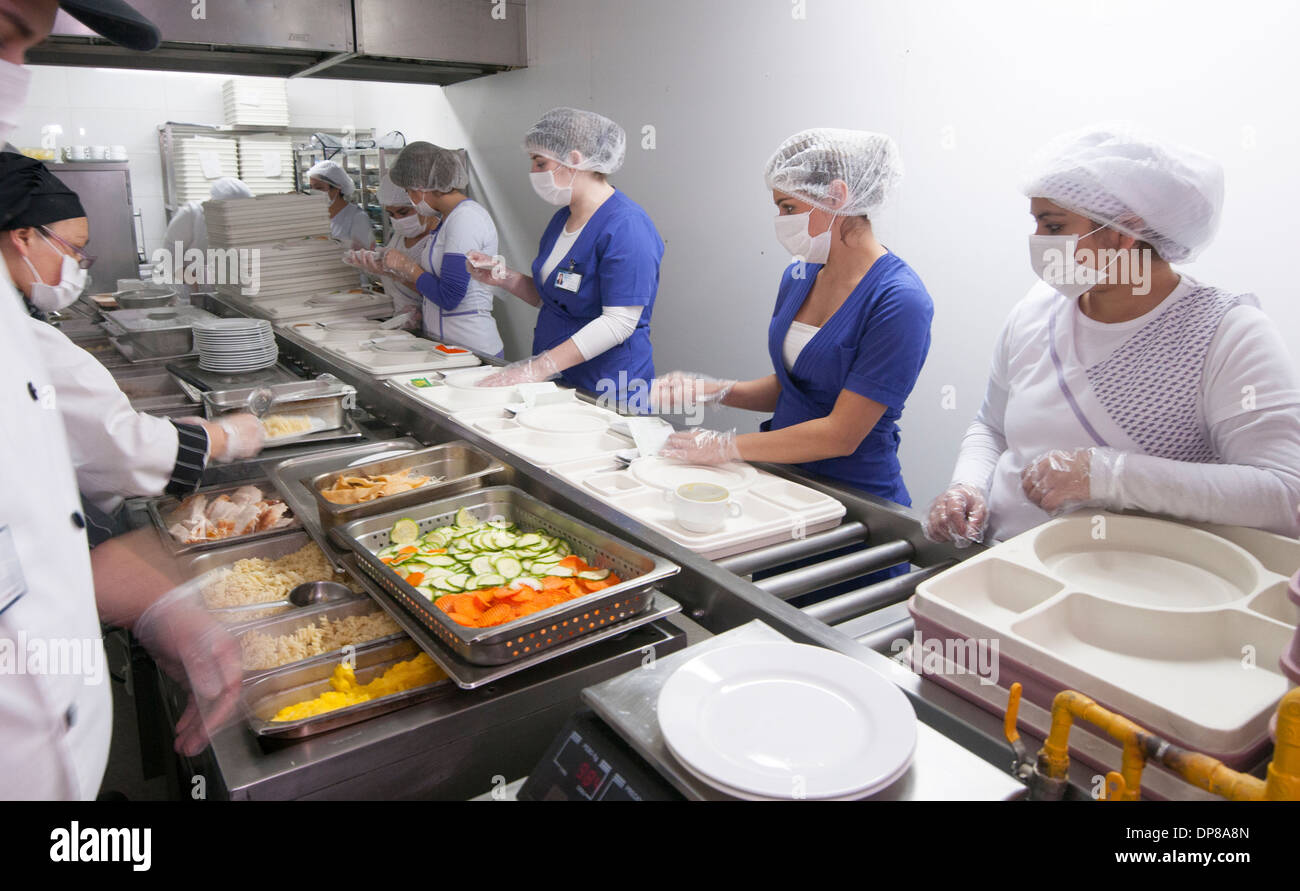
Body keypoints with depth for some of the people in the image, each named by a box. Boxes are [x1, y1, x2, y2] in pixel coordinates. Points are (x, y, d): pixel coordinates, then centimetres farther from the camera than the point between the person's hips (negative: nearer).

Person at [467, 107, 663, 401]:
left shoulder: (626, 225, -18)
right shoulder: (563, 217, 12)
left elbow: (619, 322, -24)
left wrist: (539, 368, -26)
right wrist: (504, 278, 1)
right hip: (556, 383, 8)